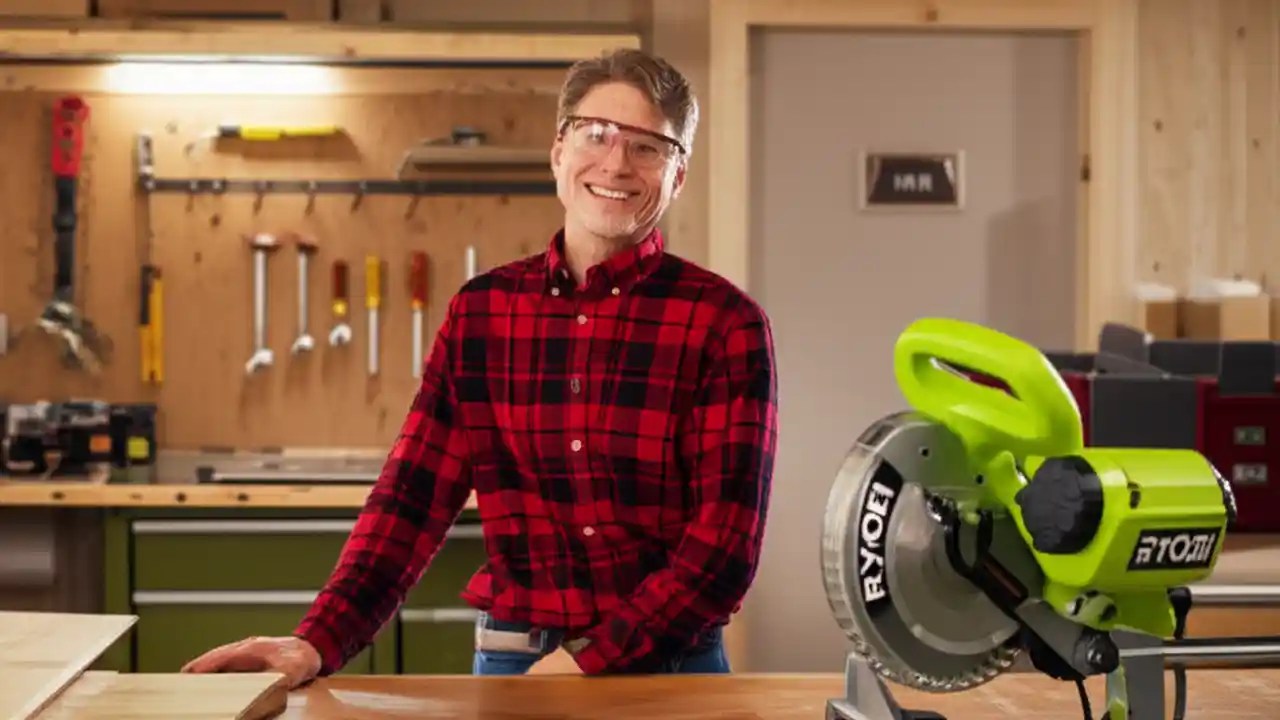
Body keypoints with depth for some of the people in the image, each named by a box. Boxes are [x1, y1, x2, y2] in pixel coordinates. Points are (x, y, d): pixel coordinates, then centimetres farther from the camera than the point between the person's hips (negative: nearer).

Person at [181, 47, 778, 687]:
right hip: (508, 664, 3)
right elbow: (412, 496, -1)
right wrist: (319, 641, -13)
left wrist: (590, 665, -19)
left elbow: (726, 539, -12)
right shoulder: (480, 312, 3)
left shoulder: (724, 323, -7)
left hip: (667, 668, -3)